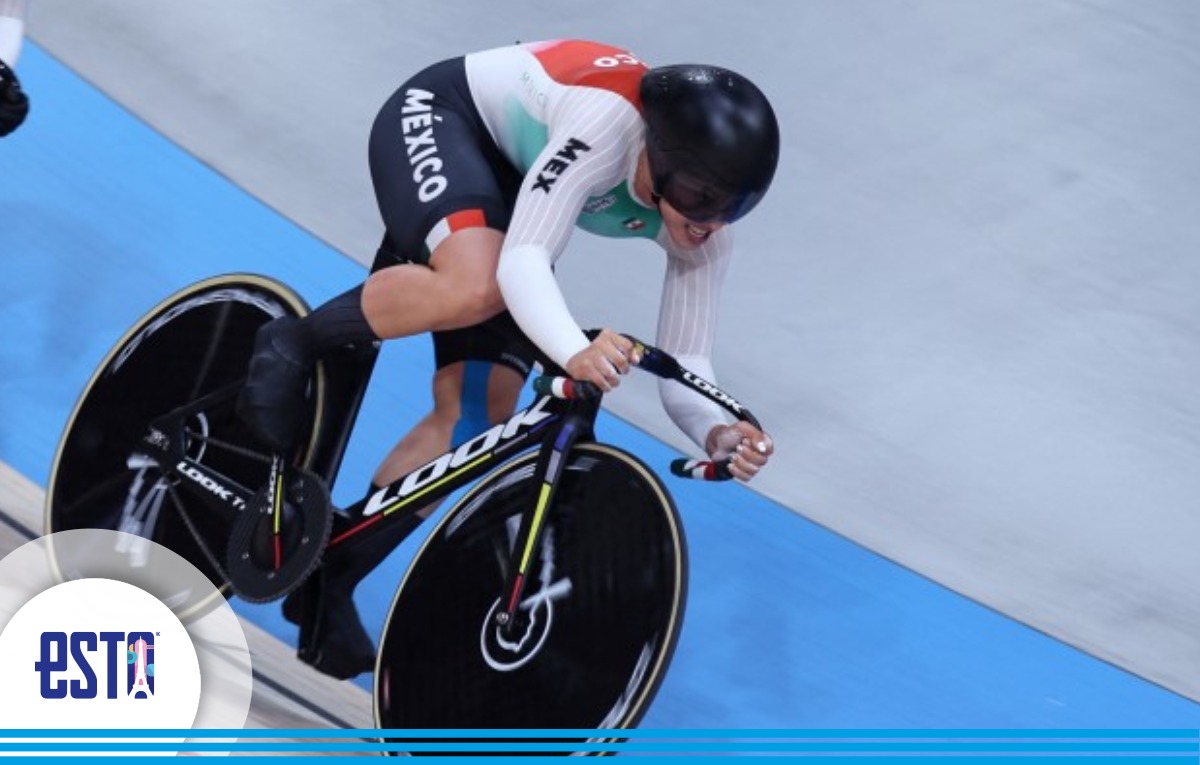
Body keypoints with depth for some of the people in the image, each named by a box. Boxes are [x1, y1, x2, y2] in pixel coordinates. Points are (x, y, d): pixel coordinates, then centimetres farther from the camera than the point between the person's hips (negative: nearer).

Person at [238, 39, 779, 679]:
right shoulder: (609, 120, -37)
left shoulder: (705, 220, -16)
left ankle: (329, 581, 1)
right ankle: (291, 345, -16)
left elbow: (682, 368, -15)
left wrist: (717, 434, -37)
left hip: (504, 185, 6)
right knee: (478, 285, -40)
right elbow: (522, 263, -42)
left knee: (478, 413, -10)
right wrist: (575, 351, -61)